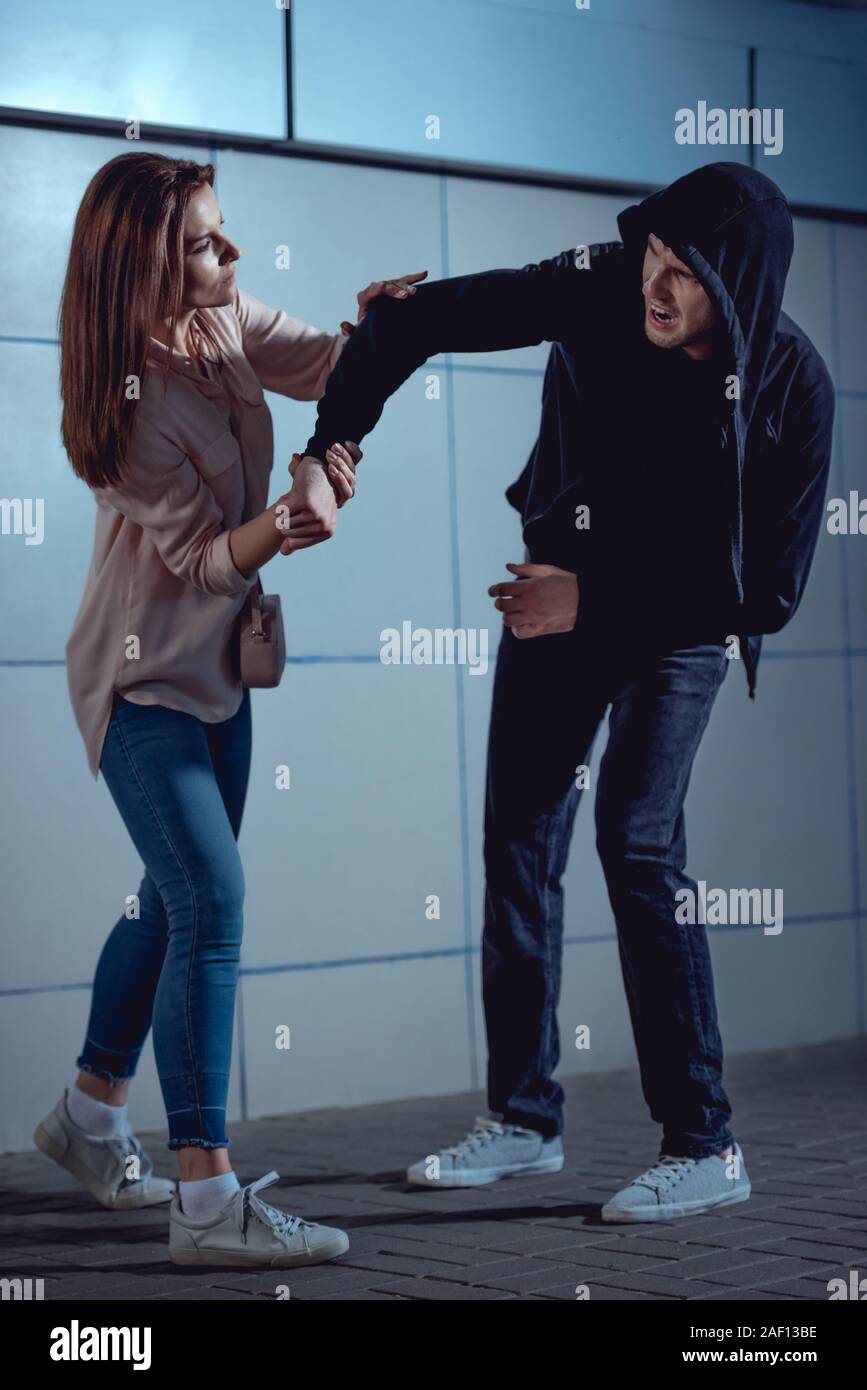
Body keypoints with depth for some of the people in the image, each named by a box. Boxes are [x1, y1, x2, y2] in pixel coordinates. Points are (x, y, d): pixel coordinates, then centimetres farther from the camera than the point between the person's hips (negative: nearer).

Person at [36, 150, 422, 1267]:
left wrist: (368, 329, -18)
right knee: (211, 901, -17)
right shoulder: (135, 400, -24)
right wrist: (276, 528, -39)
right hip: (142, 679, -9)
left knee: (176, 900, 16)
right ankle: (208, 1200, -16)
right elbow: (201, 557, -21)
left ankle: (90, 1114, 35)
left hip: (217, 669, 9)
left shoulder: (227, 320, -2)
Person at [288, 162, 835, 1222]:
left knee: (636, 837, -19)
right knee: (518, 837, 6)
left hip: (681, 622, -4)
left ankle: (704, 1146, -10)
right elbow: (409, 321, -17)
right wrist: (329, 448, -29)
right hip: (558, 592, 4)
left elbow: (770, 589, -22)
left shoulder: (793, 389, -25)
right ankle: (523, 1117, 20)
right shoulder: (597, 290, -21)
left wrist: (595, 600, -24)